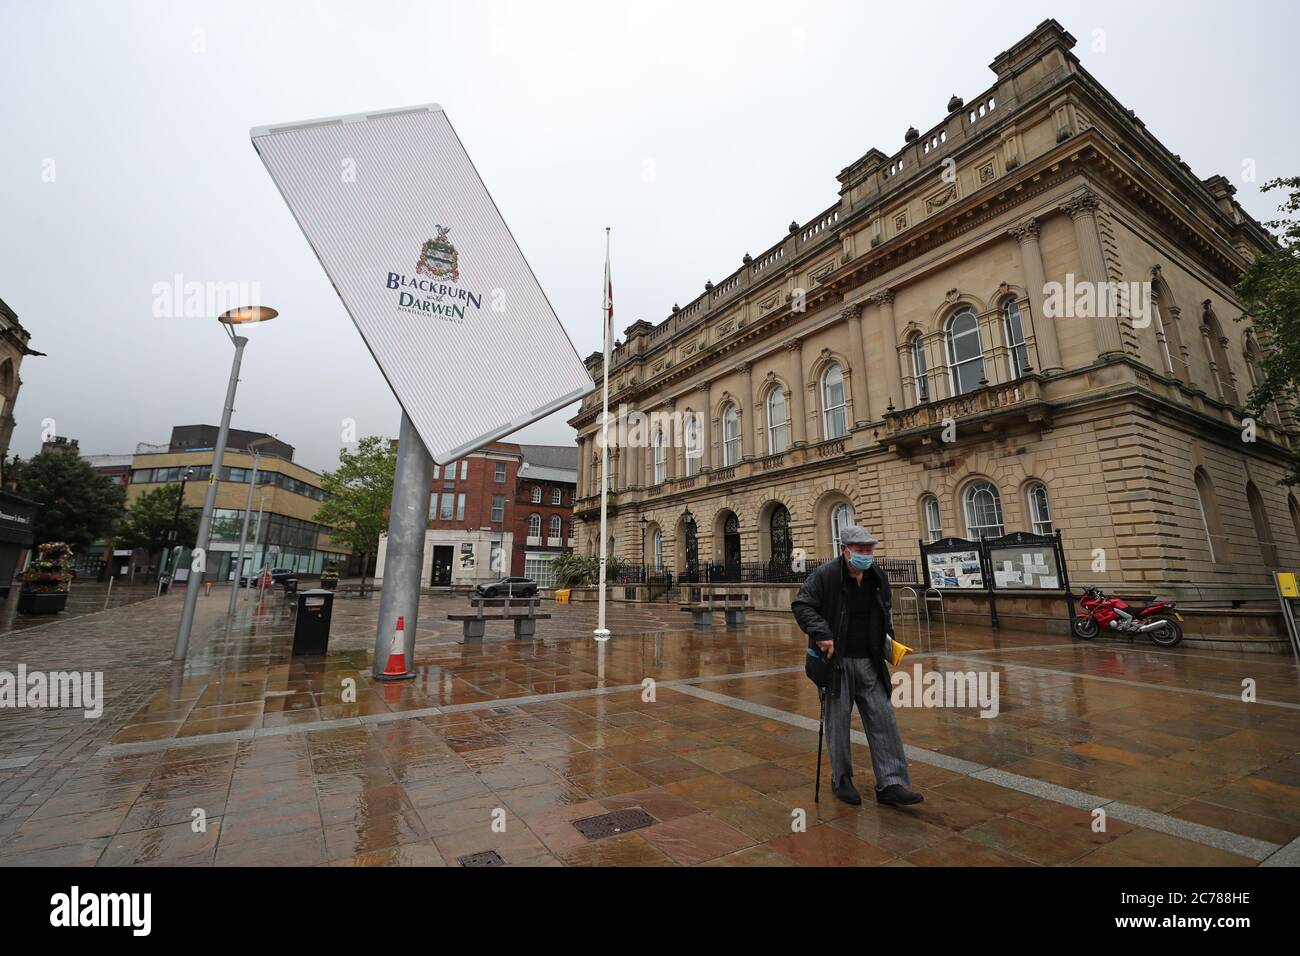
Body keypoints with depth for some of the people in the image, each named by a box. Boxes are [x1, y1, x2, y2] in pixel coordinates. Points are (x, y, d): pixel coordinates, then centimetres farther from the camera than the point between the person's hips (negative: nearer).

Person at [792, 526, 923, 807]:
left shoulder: (877, 577, 6)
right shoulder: (825, 575, -14)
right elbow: (801, 605, -17)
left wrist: (887, 636, 12)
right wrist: (821, 633, -28)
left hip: (869, 662, 6)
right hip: (836, 661, -5)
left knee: (883, 720, 5)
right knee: (838, 722, 6)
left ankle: (890, 784, 15)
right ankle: (841, 779, 25)